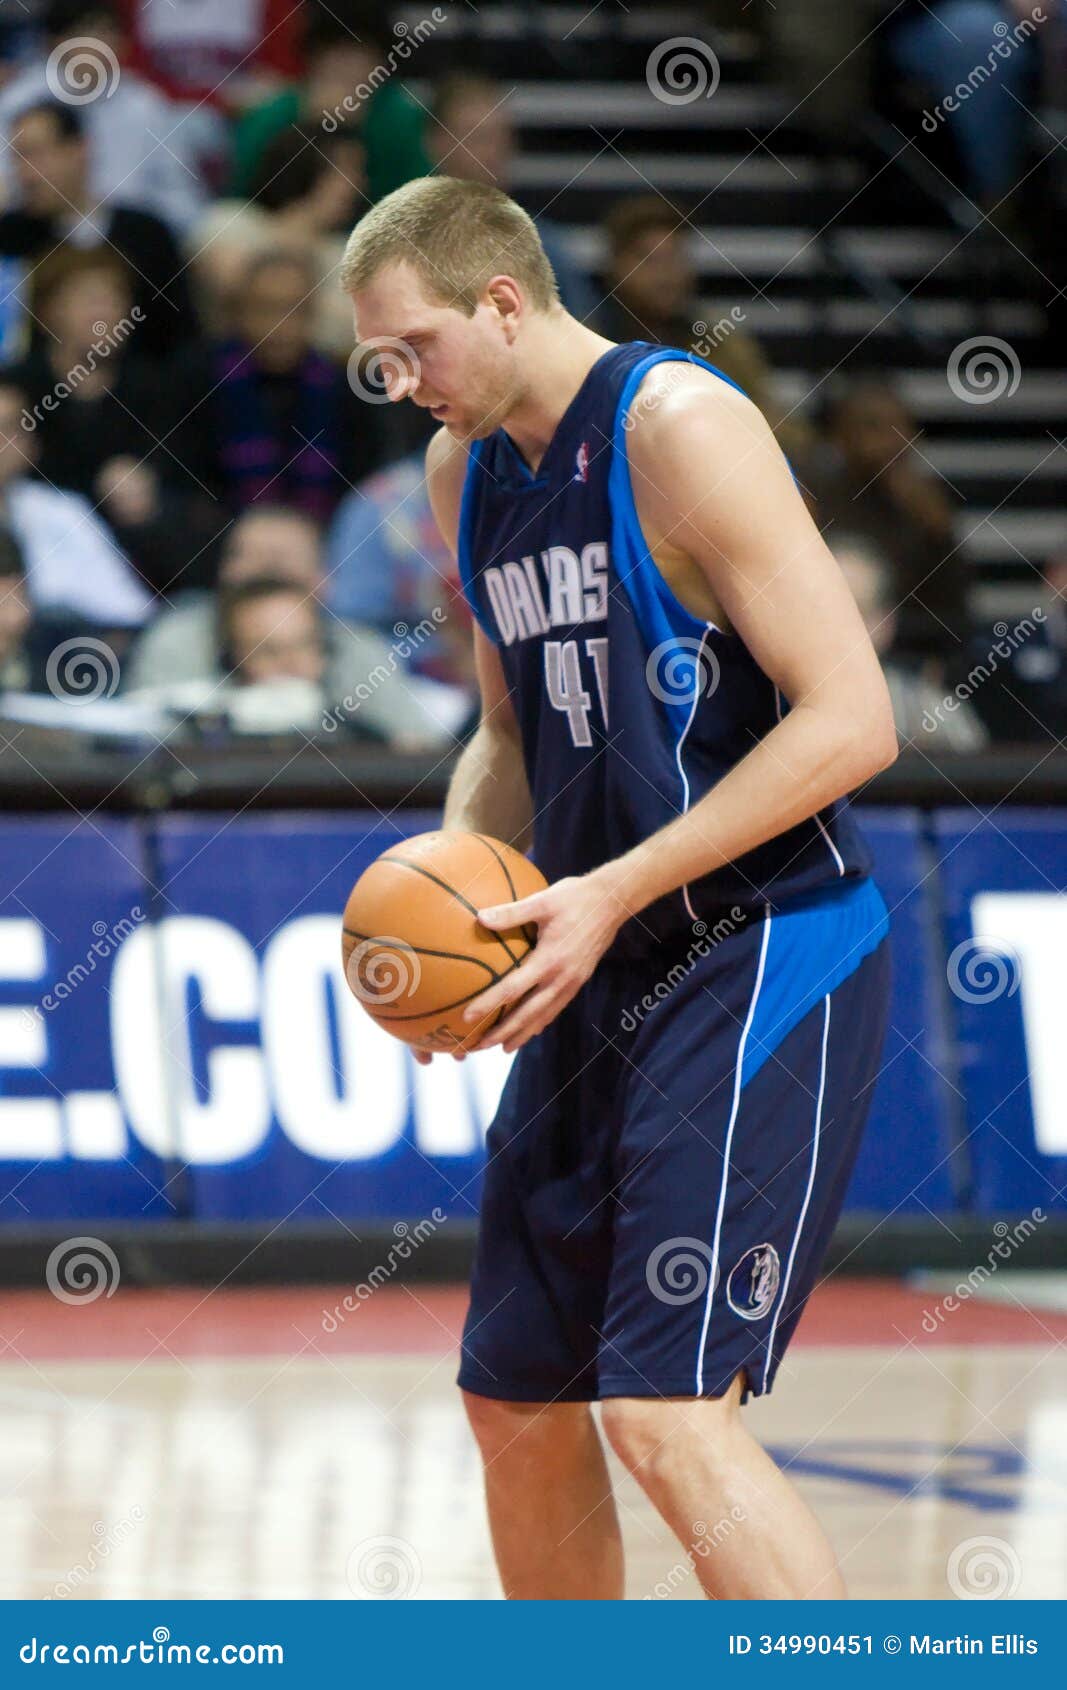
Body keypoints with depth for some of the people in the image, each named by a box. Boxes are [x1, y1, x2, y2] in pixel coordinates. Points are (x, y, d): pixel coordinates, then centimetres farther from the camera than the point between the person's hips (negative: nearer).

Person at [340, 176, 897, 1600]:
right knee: (516, 1402, 14)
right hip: (605, 976, 9)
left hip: (761, 960, -9)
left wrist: (615, 892, -20)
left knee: (667, 1413, -18)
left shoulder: (679, 427, -15)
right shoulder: (466, 471, 11)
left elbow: (851, 720, -20)